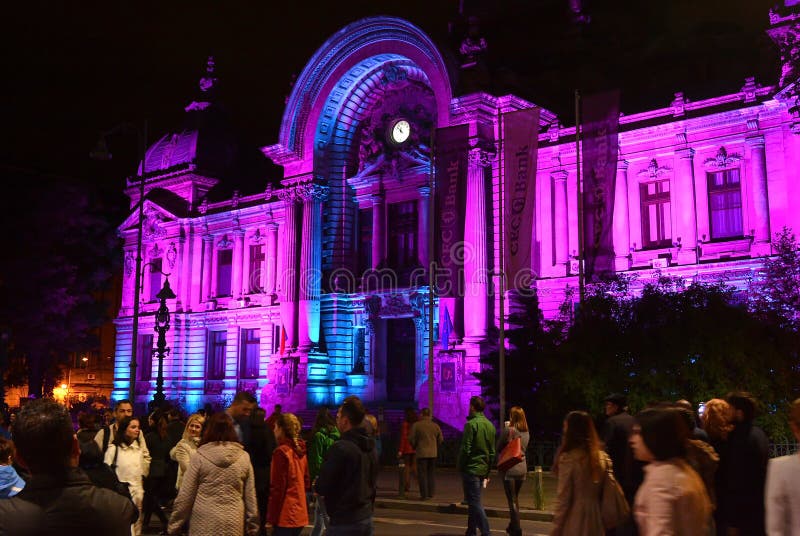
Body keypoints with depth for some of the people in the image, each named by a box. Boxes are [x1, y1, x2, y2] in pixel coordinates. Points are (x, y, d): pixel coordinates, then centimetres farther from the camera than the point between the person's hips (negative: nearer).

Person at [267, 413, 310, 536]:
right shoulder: (300, 451, 10)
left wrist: (271, 517, -11)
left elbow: (277, 487, -14)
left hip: (285, 515, -8)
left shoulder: (281, 452, -12)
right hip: (299, 514, 8)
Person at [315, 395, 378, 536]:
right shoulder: (370, 447, 9)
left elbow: (322, 487, -16)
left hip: (344, 522, -8)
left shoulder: (340, 448, -18)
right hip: (366, 518, 8)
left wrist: (317, 485, 5)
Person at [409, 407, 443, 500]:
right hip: (433, 453, 4)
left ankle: (424, 495, 0)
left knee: (422, 474, 1)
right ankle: (431, 494, 12)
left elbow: (411, 439, -8)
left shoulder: (416, 425, -7)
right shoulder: (435, 426, 4)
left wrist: (415, 447, 10)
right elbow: (440, 439, 8)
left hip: (421, 453, -4)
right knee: (431, 473, 12)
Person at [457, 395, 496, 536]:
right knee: (474, 502, 17)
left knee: (474, 502, -4)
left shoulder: (471, 424, -14)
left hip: (471, 468, -8)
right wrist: (487, 471, 19)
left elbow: (466, 449, -17)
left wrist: (460, 466, -5)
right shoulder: (490, 425, 10)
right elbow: (492, 452, 14)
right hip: (482, 469, 8)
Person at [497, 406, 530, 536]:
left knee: (512, 500, 0)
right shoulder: (526, 432, 6)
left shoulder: (508, 430, -14)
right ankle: (512, 526, 32)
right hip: (522, 468, 6)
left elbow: (498, 448, -6)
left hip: (509, 468, -6)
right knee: (515, 498, 20)